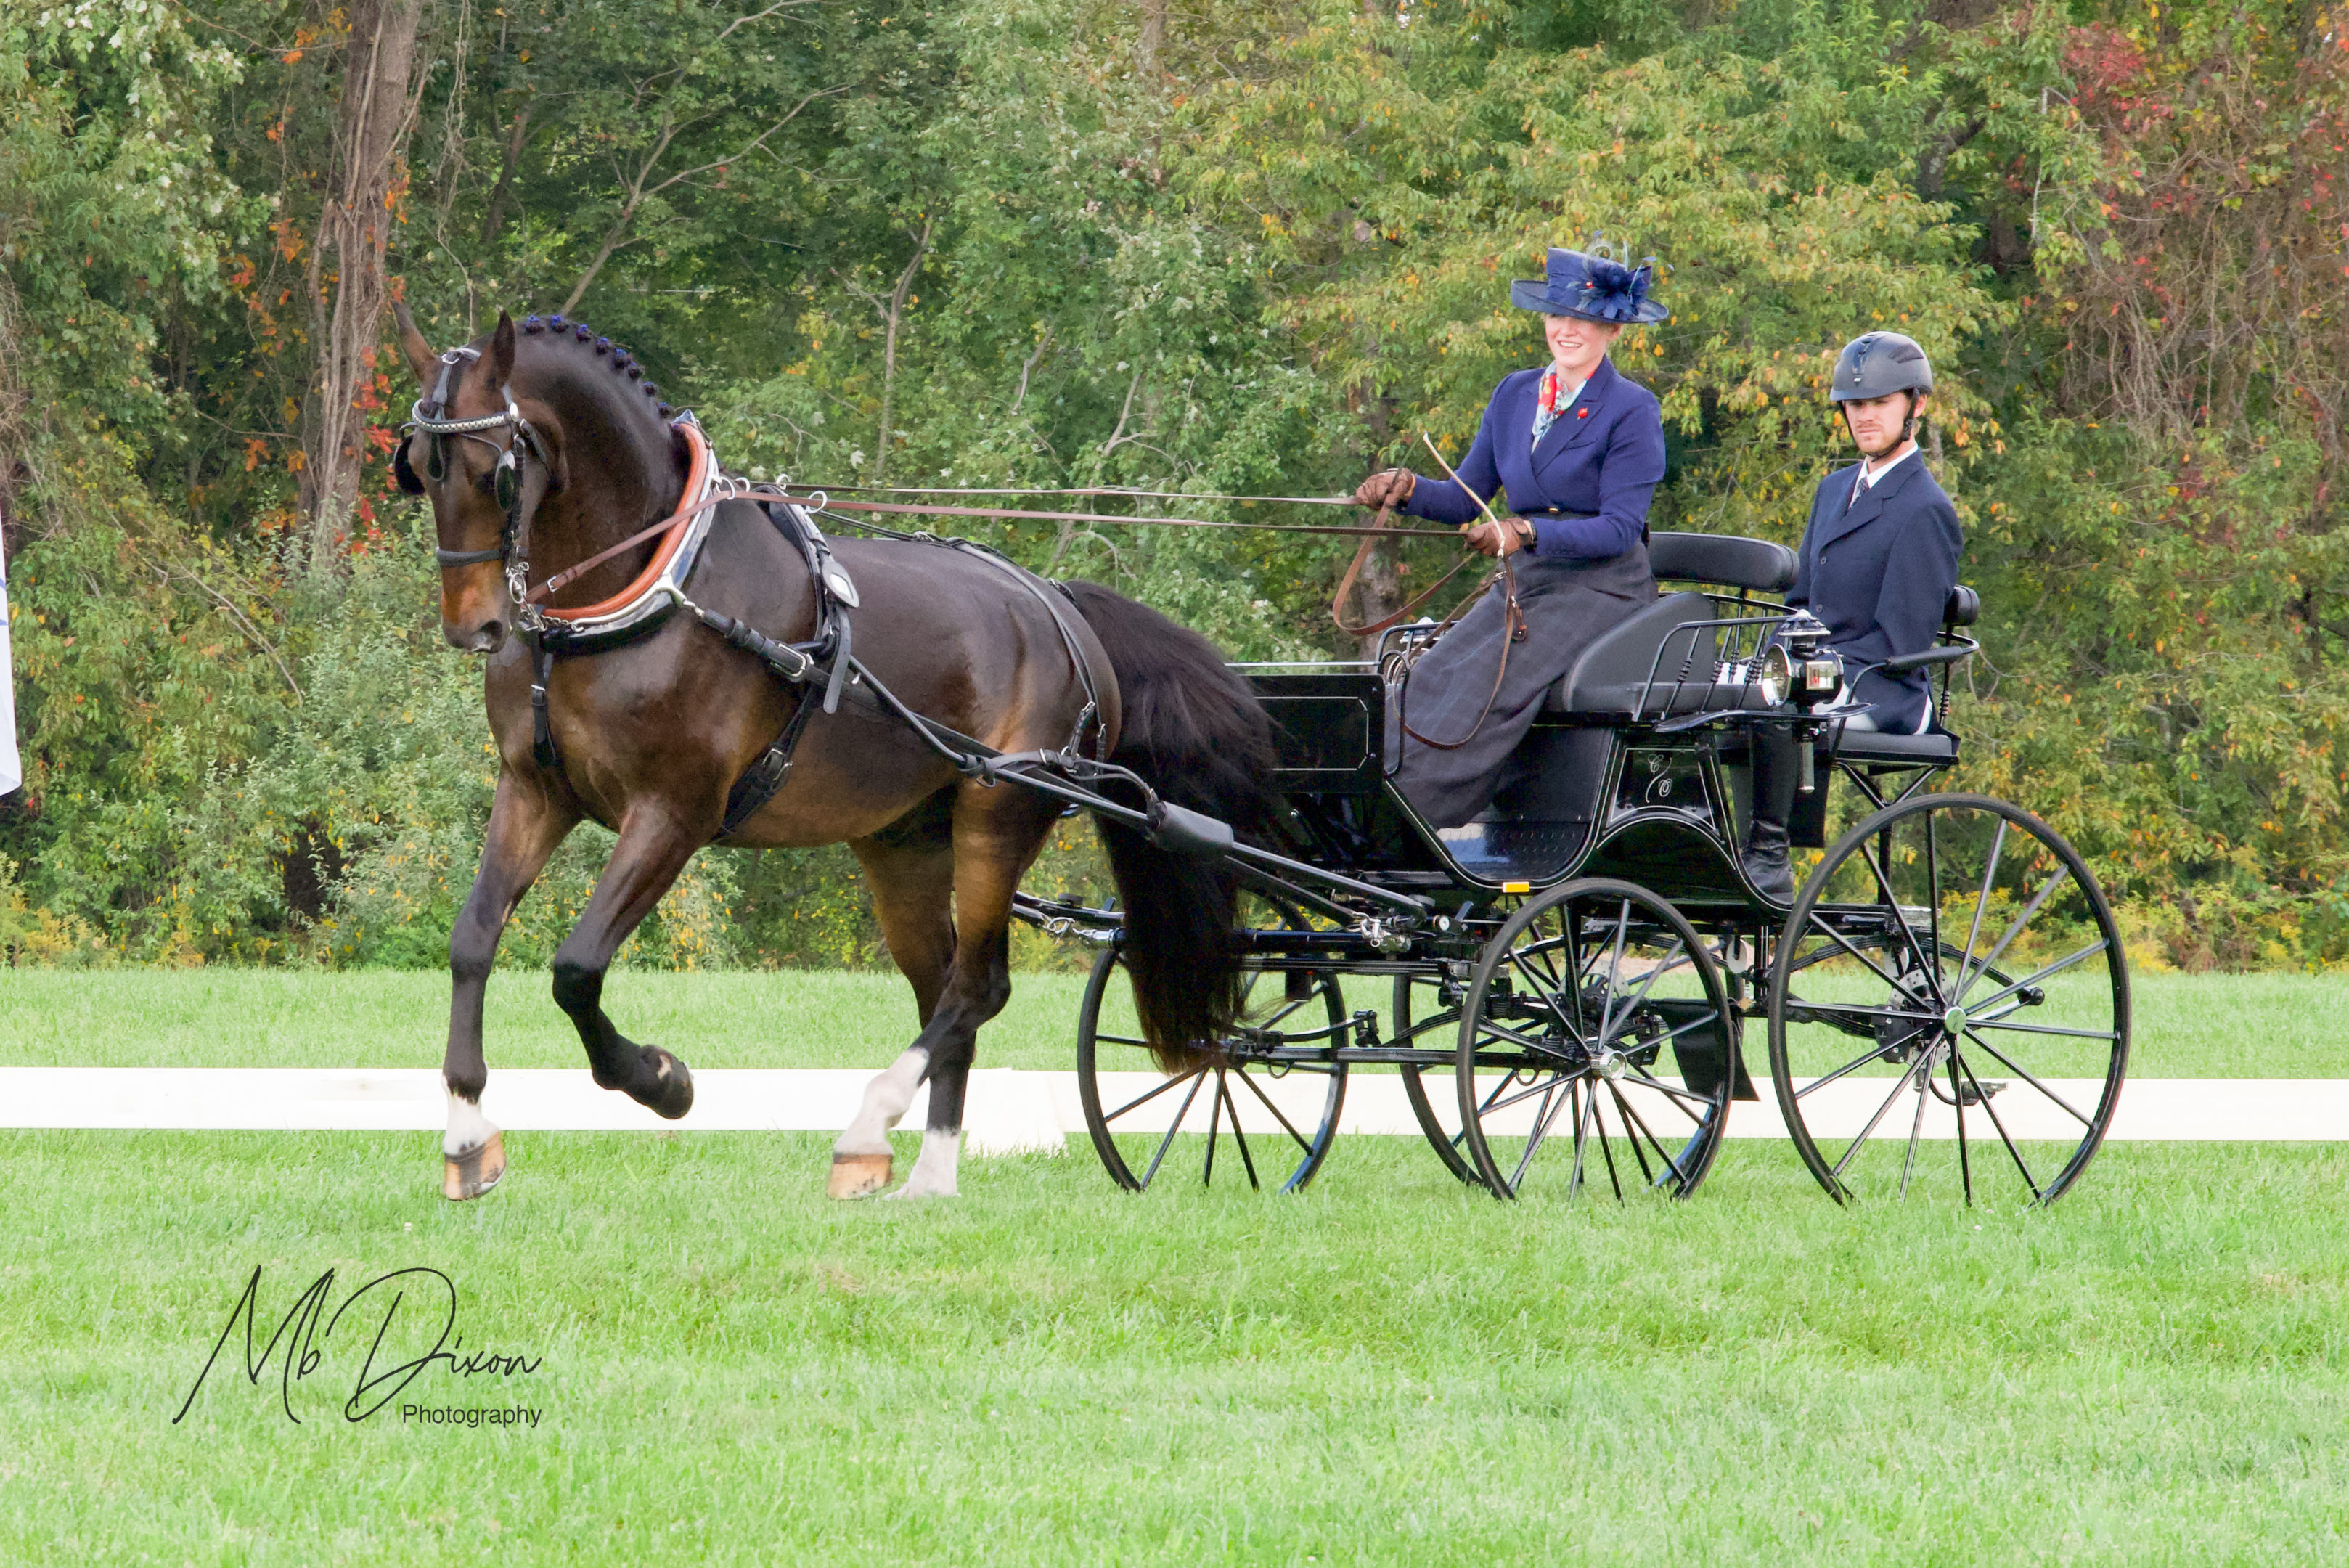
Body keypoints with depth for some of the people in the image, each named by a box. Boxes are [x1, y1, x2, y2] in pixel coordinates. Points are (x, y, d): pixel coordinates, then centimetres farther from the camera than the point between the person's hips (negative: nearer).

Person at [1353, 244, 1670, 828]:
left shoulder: (1633, 411, -5)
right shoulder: (1514, 395, 14)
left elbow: (1620, 527, -12)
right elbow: (1467, 497, 15)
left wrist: (1527, 532, -24)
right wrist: (1407, 489, -6)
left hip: (1598, 589, -6)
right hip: (1524, 585, 6)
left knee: (1491, 682, -28)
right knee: (1431, 678, -19)